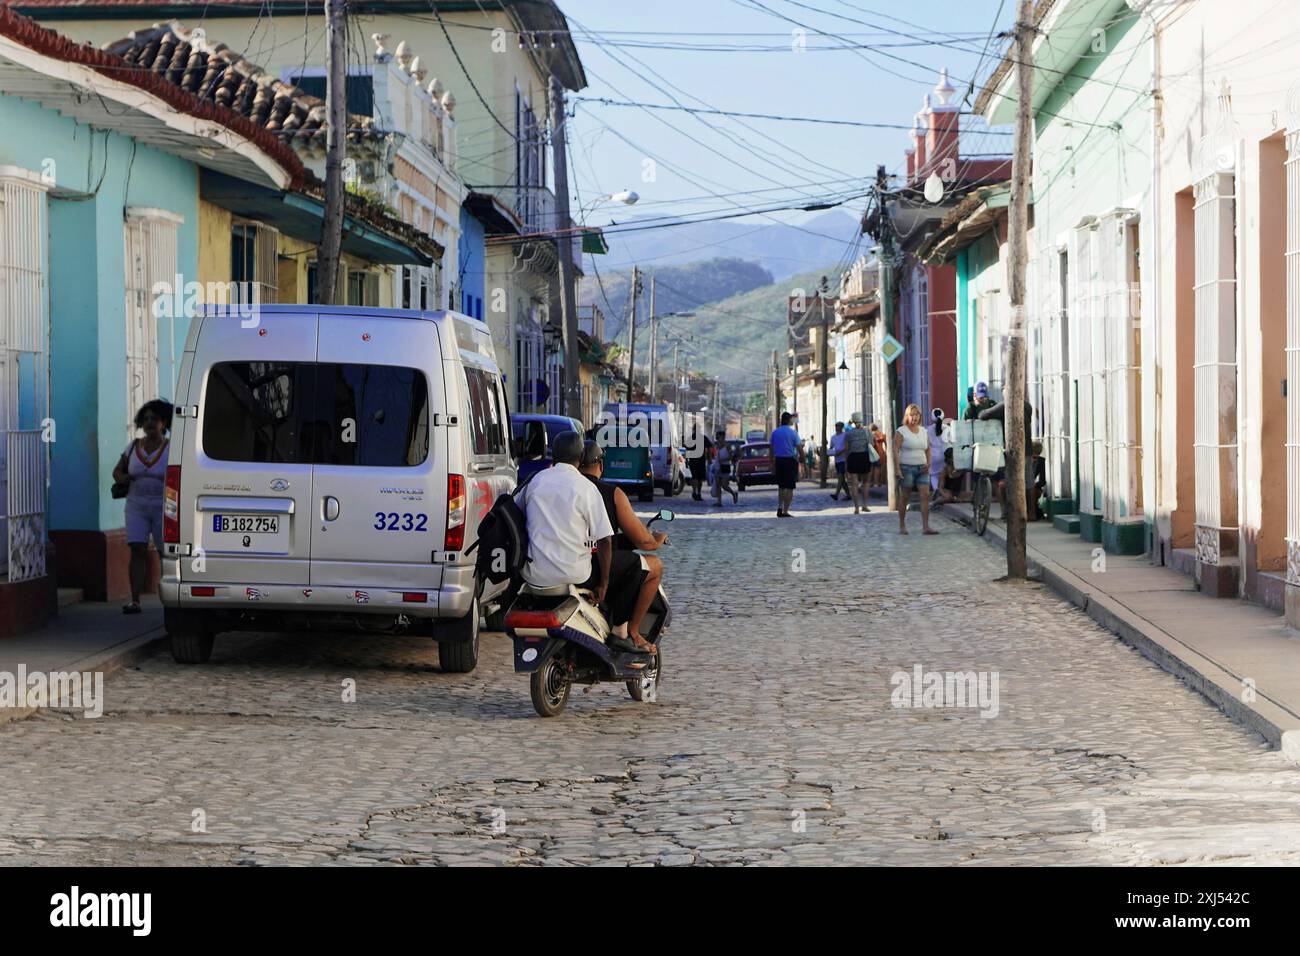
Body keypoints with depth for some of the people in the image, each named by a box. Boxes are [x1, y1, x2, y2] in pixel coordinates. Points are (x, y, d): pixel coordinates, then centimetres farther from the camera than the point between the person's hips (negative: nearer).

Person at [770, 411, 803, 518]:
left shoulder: (775, 432, 4)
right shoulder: (792, 432, -8)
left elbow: (772, 448, 8)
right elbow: (799, 448, -11)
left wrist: (772, 461, 15)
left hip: (778, 460, 4)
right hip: (790, 460, -4)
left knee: (781, 486, 18)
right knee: (789, 487, 2)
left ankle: (780, 507, 5)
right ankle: (785, 511, -1)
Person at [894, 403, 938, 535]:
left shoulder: (923, 431, 13)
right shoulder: (901, 431, -4)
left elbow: (928, 449, 21)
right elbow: (895, 450, -9)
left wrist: (928, 463, 5)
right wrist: (897, 469, -17)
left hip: (921, 468, 4)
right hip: (906, 468, -4)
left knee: (926, 495, -7)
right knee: (904, 497, 2)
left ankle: (925, 527, -9)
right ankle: (902, 526, 14)